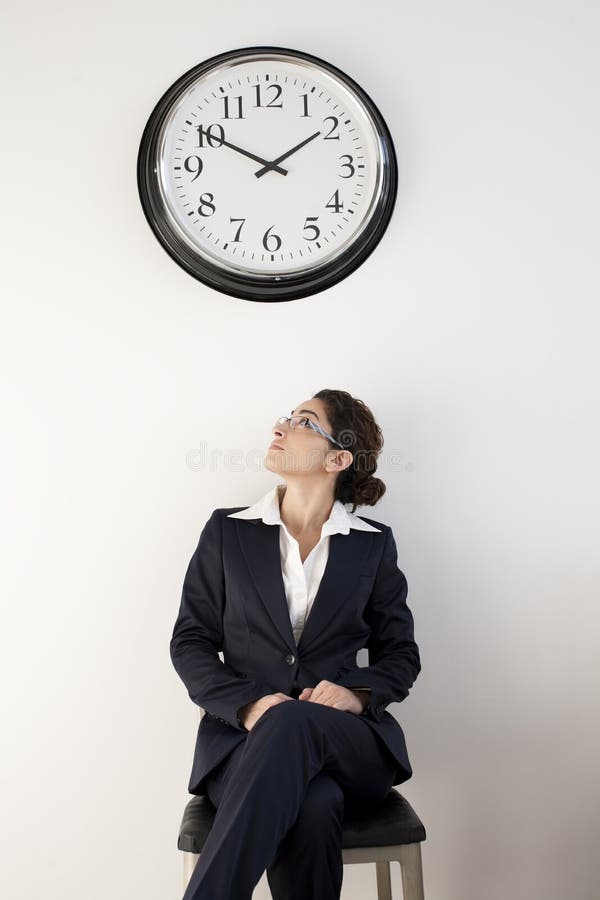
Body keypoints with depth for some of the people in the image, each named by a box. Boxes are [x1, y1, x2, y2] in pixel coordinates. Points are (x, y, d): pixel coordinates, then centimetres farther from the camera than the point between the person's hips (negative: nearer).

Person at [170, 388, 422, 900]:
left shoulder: (374, 544, 11)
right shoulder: (228, 531, 9)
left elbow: (401, 654, 13)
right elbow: (190, 642, 7)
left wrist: (359, 692, -10)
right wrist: (249, 705, -12)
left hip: (351, 743, 1)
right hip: (245, 735, 0)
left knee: (291, 722, -37)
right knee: (312, 806, -36)